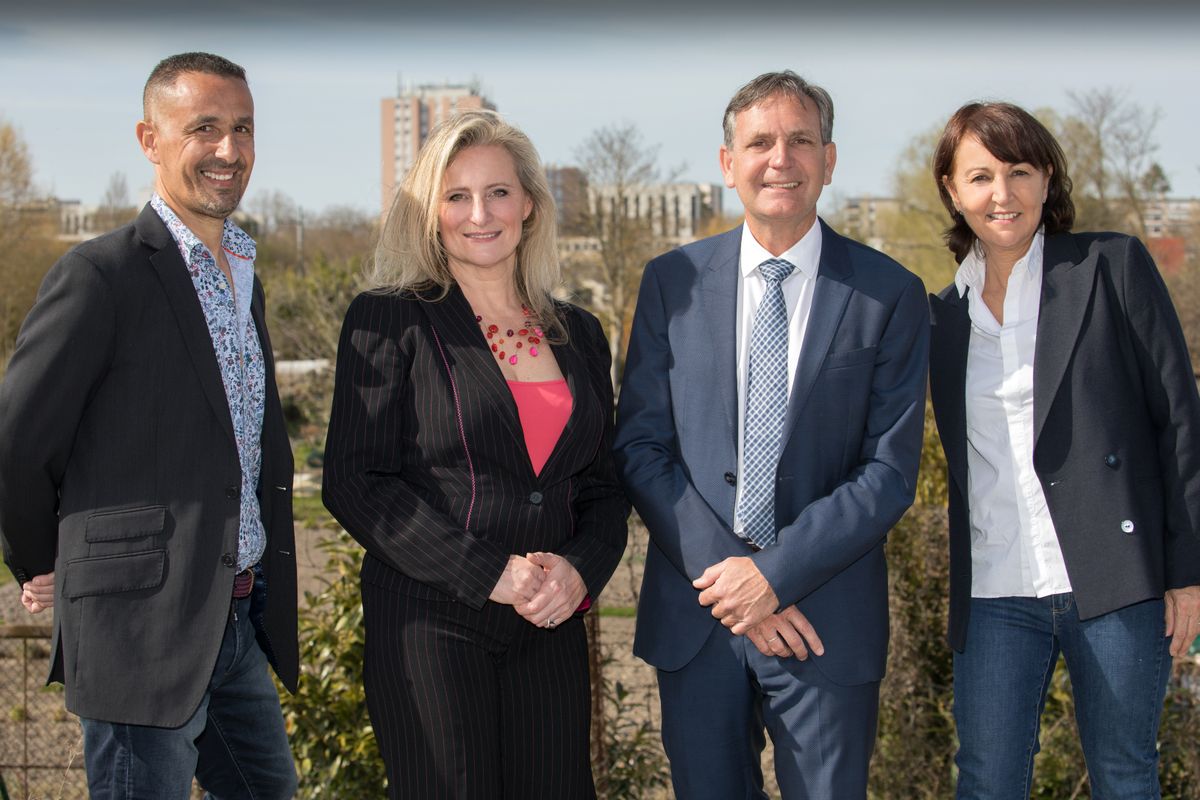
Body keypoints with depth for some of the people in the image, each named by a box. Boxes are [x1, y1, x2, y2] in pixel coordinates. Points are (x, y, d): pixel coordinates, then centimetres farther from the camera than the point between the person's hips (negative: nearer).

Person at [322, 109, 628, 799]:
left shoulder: (579, 334, 12)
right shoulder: (389, 321, -2)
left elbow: (604, 487, 15)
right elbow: (355, 482, -9)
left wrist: (580, 567, -7)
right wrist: (489, 574, -15)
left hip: (551, 629, 4)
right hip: (429, 626, -4)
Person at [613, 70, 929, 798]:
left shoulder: (889, 294, -2)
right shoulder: (673, 281, 3)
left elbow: (891, 470, -6)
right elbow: (640, 446, 1)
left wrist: (777, 574, -15)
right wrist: (723, 573, -11)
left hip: (825, 616, -1)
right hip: (694, 615, 2)